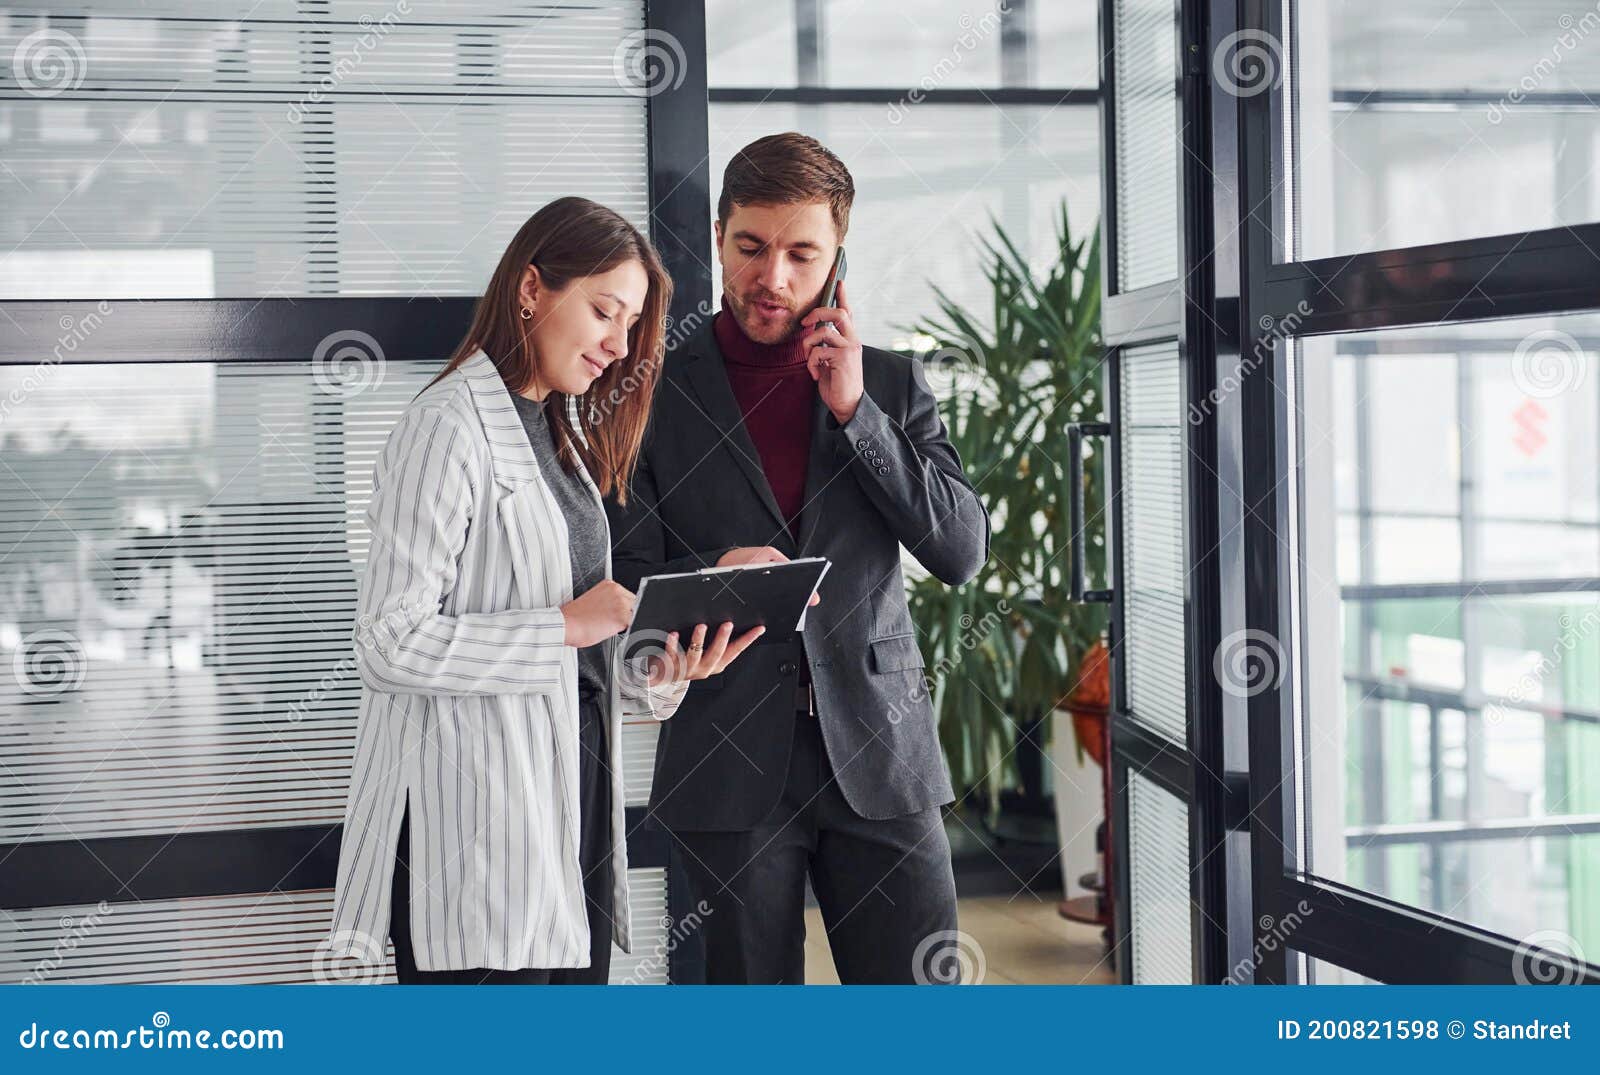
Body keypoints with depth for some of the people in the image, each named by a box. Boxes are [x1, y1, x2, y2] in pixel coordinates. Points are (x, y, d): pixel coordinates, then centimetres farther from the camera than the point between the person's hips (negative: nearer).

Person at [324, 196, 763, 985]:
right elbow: (390, 642, -16)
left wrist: (661, 674, 0)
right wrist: (566, 625, -16)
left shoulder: (562, 432, 19)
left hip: (570, 815, 9)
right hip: (476, 830, -9)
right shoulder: (450, 426, -9)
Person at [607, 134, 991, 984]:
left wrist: (856, 410, -7)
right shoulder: (654, 395, 4)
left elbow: (964, 552, 0)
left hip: (878, 756, 1)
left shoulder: (891, 386, 9)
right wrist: (712, 575, -20)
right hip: (732, 764, -1)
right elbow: (626, 582, 1)